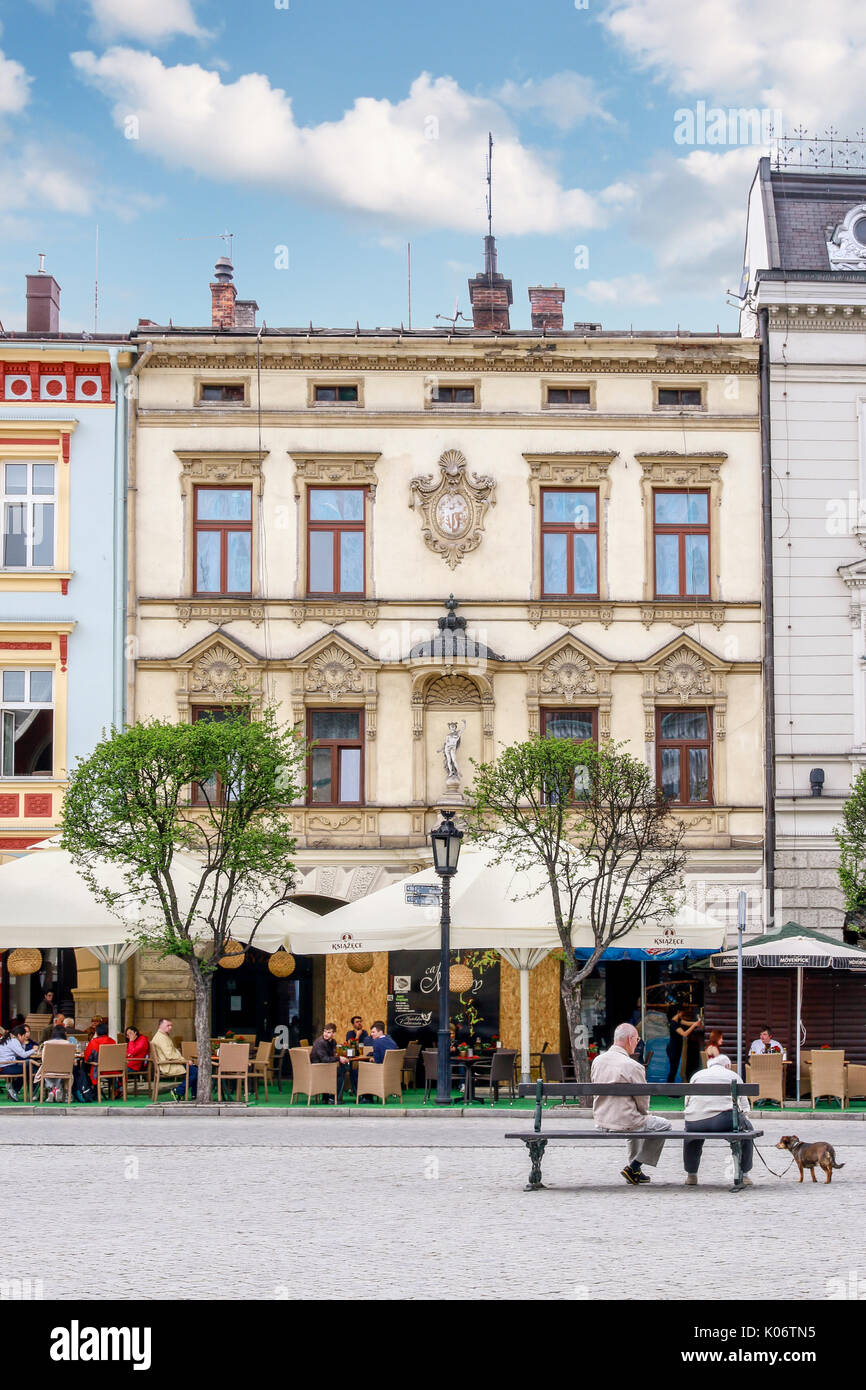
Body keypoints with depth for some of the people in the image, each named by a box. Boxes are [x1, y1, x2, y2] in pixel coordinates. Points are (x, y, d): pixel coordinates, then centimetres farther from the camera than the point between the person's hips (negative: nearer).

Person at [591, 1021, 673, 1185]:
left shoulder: (597, 1061, 1)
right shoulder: (633, 1066, -20)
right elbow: (643, 1102, -12)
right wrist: (644, 1114, 13)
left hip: (601, 1122, 7)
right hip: (623, 1122, -7)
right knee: (664, 1125, 17)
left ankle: (635, 1170, 35)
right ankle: (633, 1168, 12)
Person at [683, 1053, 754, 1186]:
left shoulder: (697, 1075, 26)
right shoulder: (733, 1076, 21)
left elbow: (687, 1101, 22)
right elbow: (744, 1106, 15)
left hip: (695, 1121, 2)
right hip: (725, 1120, -2)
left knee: (690, 1131, 37)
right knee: (747, 1129, 26)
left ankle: (691, 1175, 36)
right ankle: (743, 1174, 23)